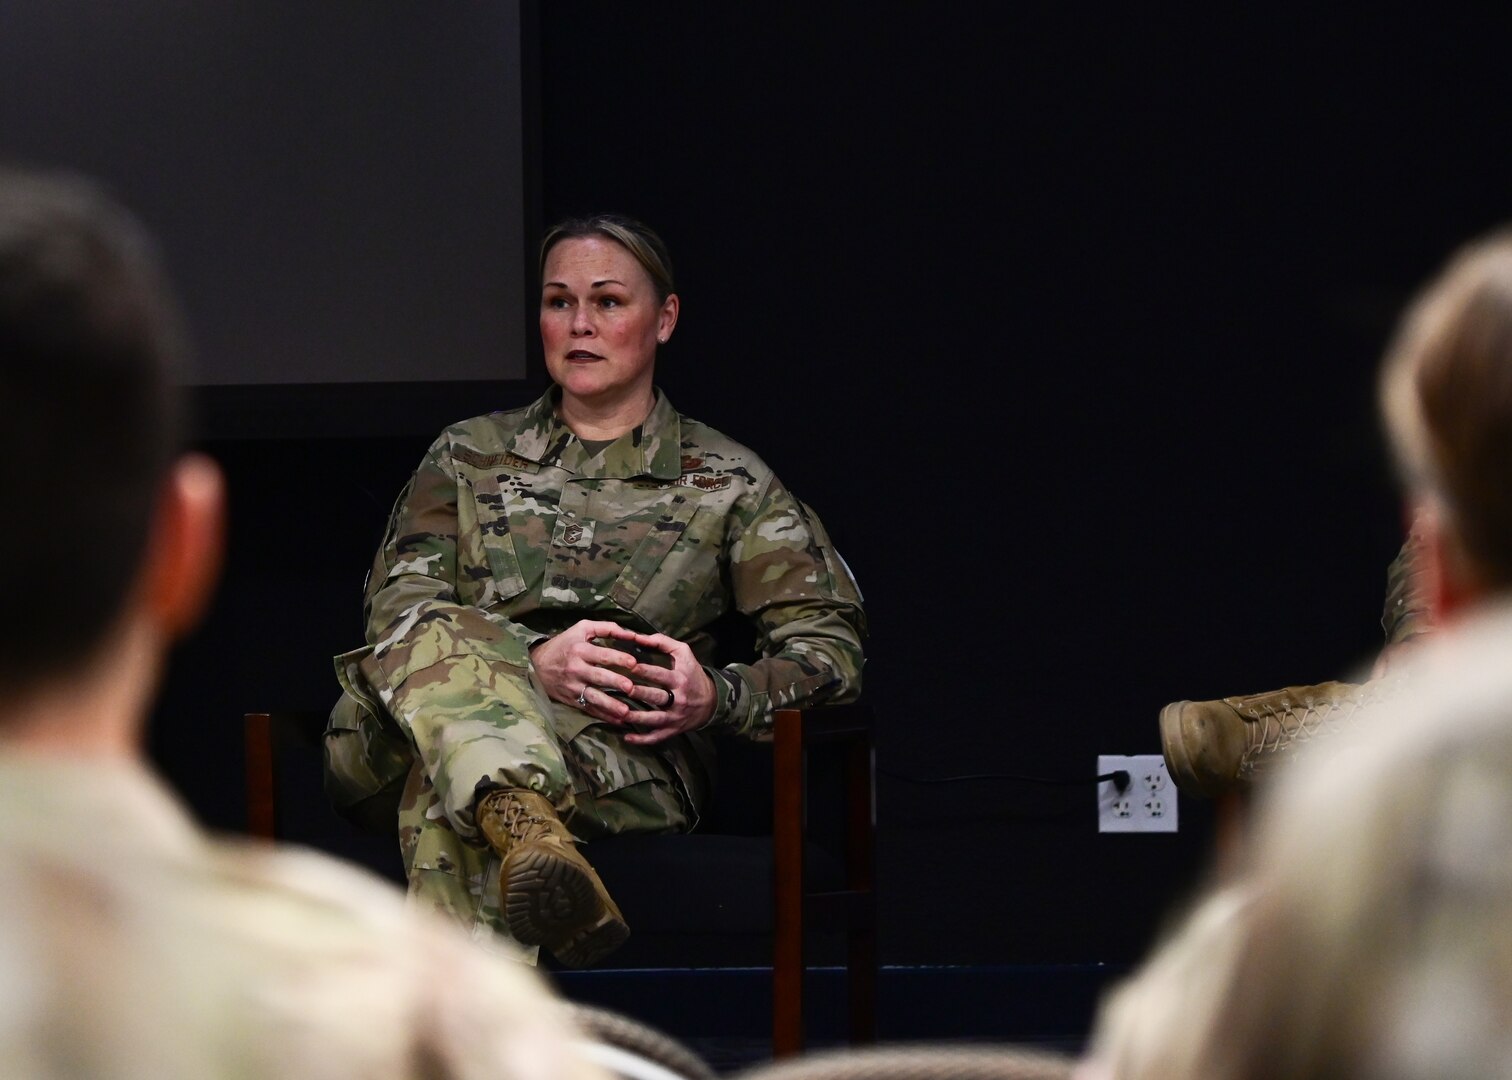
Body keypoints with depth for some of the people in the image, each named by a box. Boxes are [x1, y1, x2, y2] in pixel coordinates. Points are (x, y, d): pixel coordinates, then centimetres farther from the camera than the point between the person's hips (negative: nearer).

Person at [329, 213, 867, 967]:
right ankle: (530, 830, -67)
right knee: (440, 636, -37)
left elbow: (832, 645, 9)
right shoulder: (469, 456, 21)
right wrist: (530, 663, -15)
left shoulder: (727, 483, 17)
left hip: (634, 754, -1)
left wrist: (717, 697, -13)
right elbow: (395, 606, 6)